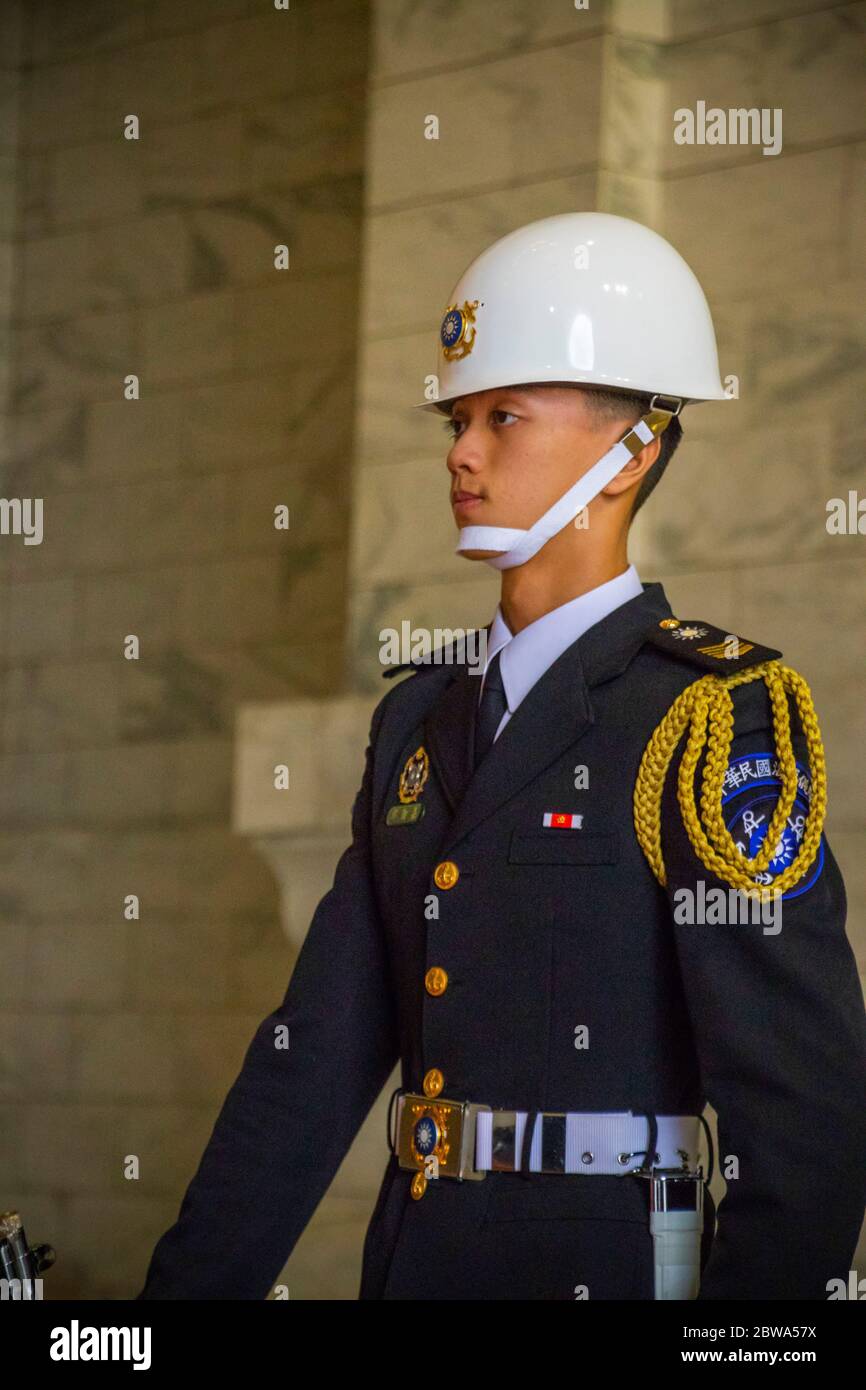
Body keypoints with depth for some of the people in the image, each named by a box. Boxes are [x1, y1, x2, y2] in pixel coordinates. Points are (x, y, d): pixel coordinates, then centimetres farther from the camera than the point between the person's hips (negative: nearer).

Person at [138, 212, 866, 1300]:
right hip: (410, 1260, 7)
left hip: (608, 1263, -7)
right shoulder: (421, 716, 12)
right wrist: (189, 1285, 3)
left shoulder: (716, 714, -11)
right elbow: (318, 1049, 9)